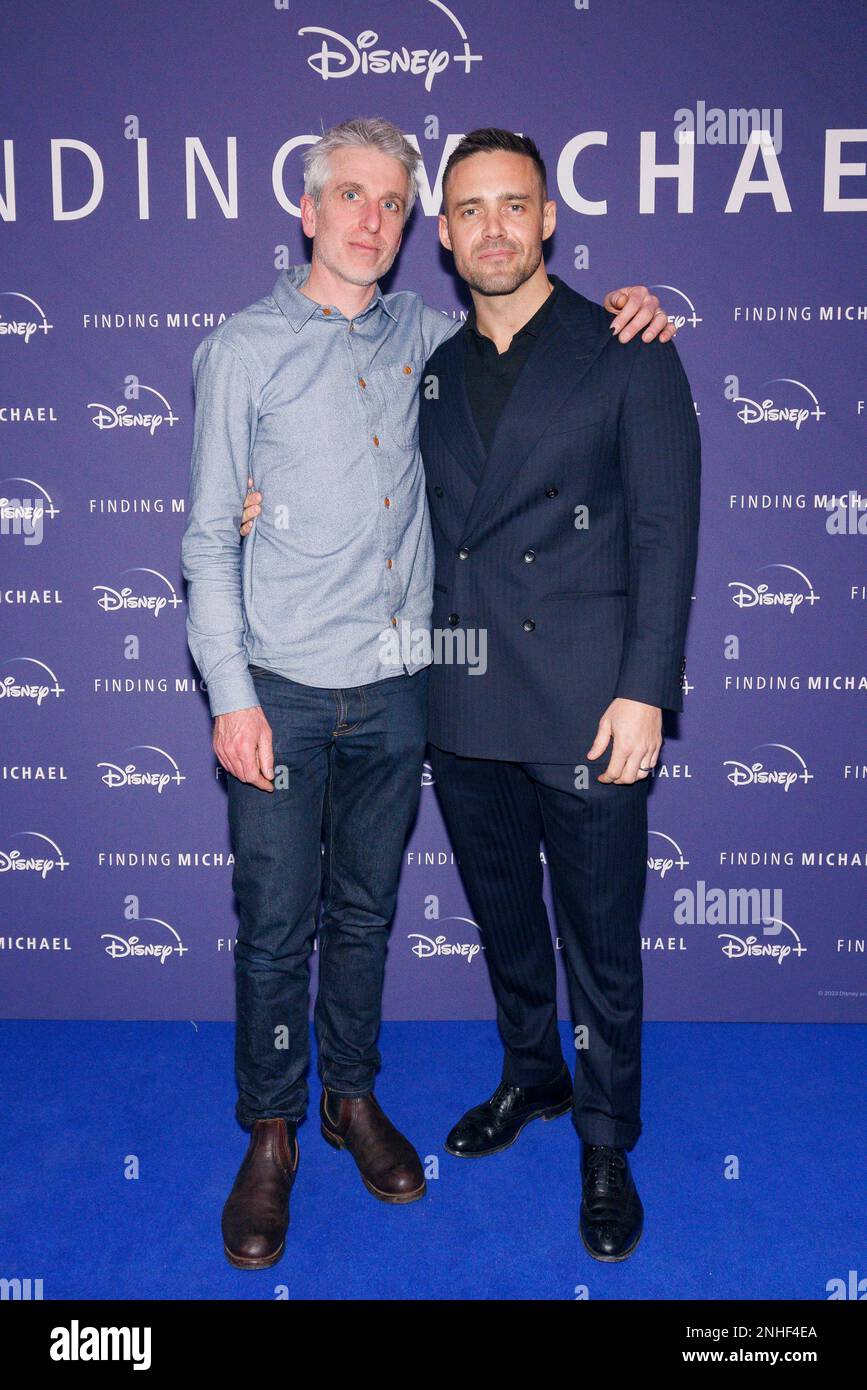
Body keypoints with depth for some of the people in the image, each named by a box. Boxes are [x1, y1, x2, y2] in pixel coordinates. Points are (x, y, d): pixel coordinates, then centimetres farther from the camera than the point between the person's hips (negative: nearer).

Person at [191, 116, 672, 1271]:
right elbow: (210, 537, -3)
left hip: (394, 689, 3)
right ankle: (272, 1134, 24)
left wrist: (621, 306, 6)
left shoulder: (422, 336, 9)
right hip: (284, 693, -3)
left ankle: (352, 1097, 34)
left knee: (364, 912, 15)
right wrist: (230, 695, -11)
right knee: (275, 925, 4)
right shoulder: (244, 350, -2)